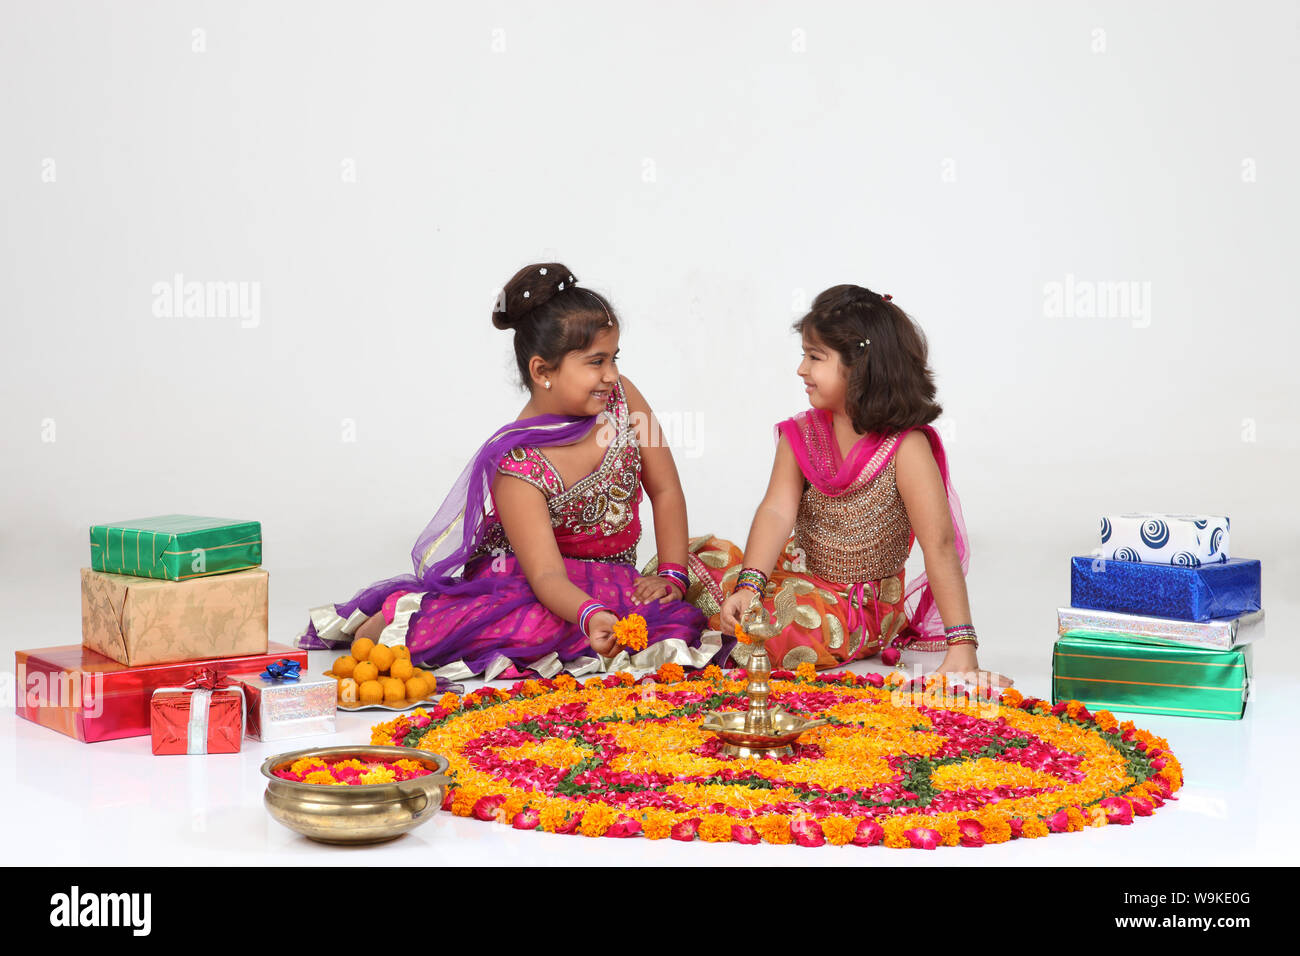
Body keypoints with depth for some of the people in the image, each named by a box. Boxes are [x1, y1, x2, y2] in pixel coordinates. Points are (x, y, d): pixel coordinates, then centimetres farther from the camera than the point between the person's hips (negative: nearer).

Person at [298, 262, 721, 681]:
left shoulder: (621, 396, -6)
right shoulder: (517, 465, -22)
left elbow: (665, 490, 3)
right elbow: (547, 575, -28)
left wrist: (671, 575, -7)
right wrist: (591, 616, -48)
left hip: (614, 587, 6)